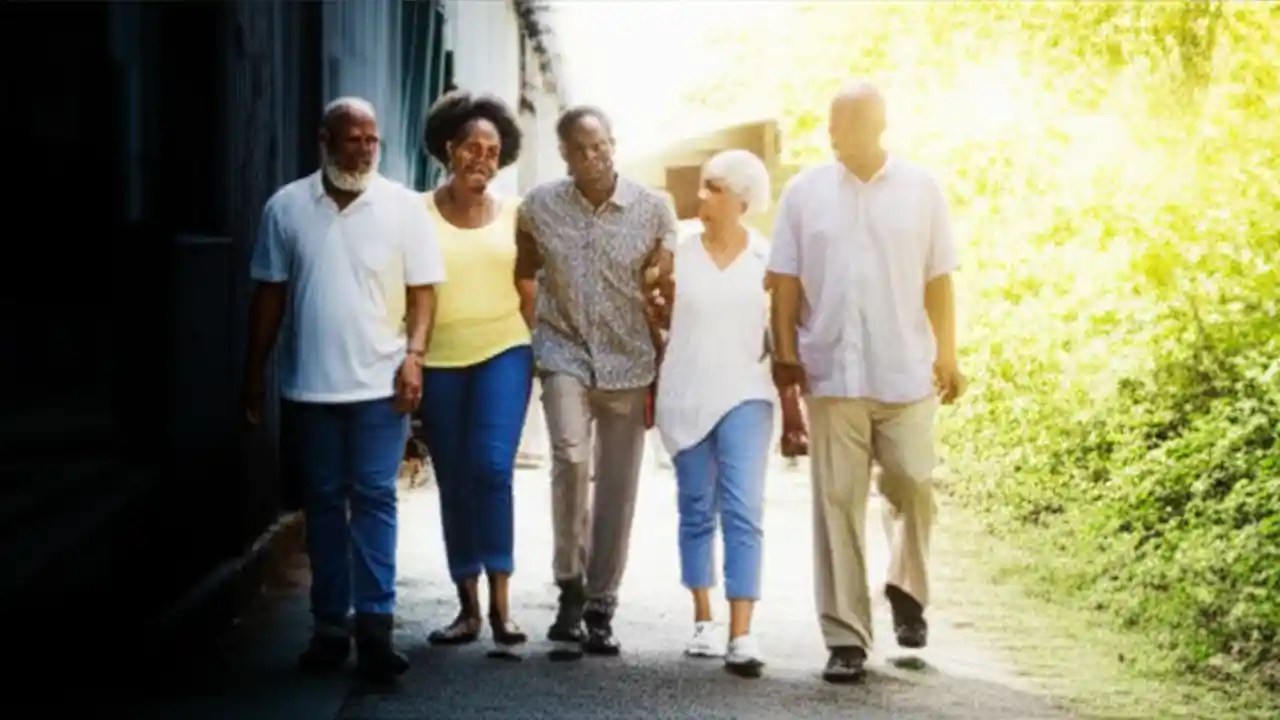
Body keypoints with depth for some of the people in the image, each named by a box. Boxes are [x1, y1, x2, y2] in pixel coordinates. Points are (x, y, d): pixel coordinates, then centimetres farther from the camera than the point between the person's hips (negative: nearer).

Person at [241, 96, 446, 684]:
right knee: (322, 503, 9)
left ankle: (374, 625, -4)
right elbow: (270, 294, 8)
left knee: (373, 500, -4)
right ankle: (330, 625, 16)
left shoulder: (402, 206, -1)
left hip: (379, 382, -2)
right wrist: (255, 371, 8)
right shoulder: (286, 207, 3)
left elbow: (422, 290, 0)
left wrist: (413, 356, -12)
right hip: (308, 384, 2)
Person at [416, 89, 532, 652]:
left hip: (503, 352, 0)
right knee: (454, 484, 6)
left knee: (492, 468, -17)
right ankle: (468, 607, 15)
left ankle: (500, 601, -11)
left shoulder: (512, 214, 7)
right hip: (439, 359, 0)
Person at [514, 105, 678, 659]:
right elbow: (524, 276, 16)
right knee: (571, 457, -24)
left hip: (630, 364, 1)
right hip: (565, 357, -1)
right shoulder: (539, 207, -1)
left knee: (618, 490, 5)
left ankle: (600, 608, 18)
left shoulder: (652, 209, -3)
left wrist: (664, 374, 0)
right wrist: (536, 335, 10)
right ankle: (570, 588, -9)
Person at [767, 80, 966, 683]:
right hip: (832, 375, 0)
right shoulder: (804, 192, 3)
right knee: (837, 503, 0)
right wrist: (785, 352, -2)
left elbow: (939, 281, 6)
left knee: (913, 487, 0)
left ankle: (907, 589, 30)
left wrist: (948, 356, 3)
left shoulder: (920, 189, 3)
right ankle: (845, 637, 6)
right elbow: (785, 282, 5)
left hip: (906, 374, 0)